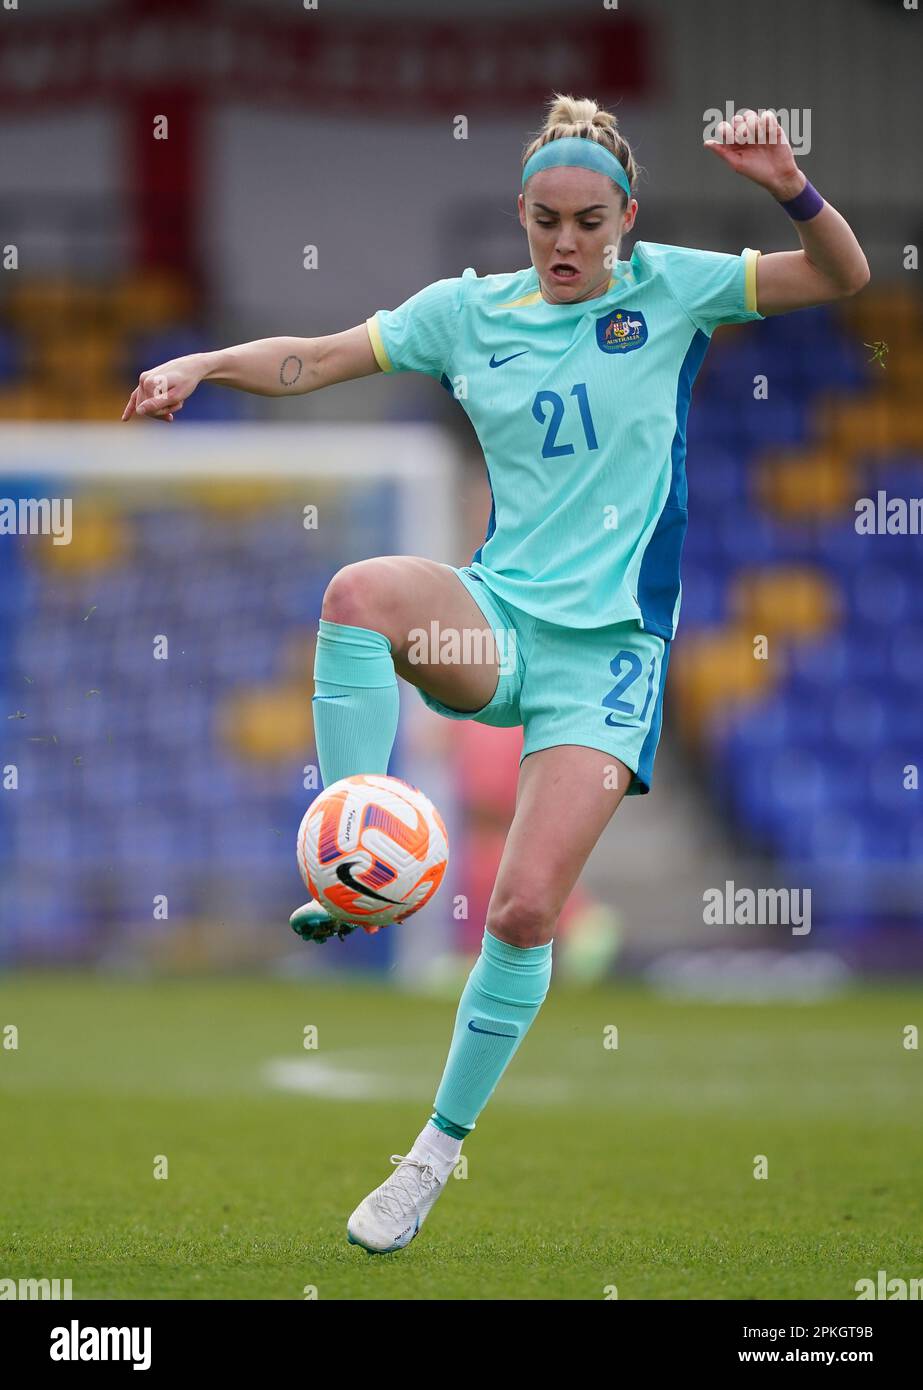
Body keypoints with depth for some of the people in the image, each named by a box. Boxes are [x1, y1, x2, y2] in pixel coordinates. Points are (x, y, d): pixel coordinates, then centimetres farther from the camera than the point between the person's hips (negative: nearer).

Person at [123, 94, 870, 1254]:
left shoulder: (668, 289, 2)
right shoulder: (467, 311, 6)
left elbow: (842, 277, -1)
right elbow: (309, 362, 8)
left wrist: (790, 190, -20)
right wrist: (206, 363, -10)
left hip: (611, 646, -2)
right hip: (496, 622, 2)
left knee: (526, 908, -12)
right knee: (360, 591, -34)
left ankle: (439, 1148, 7)